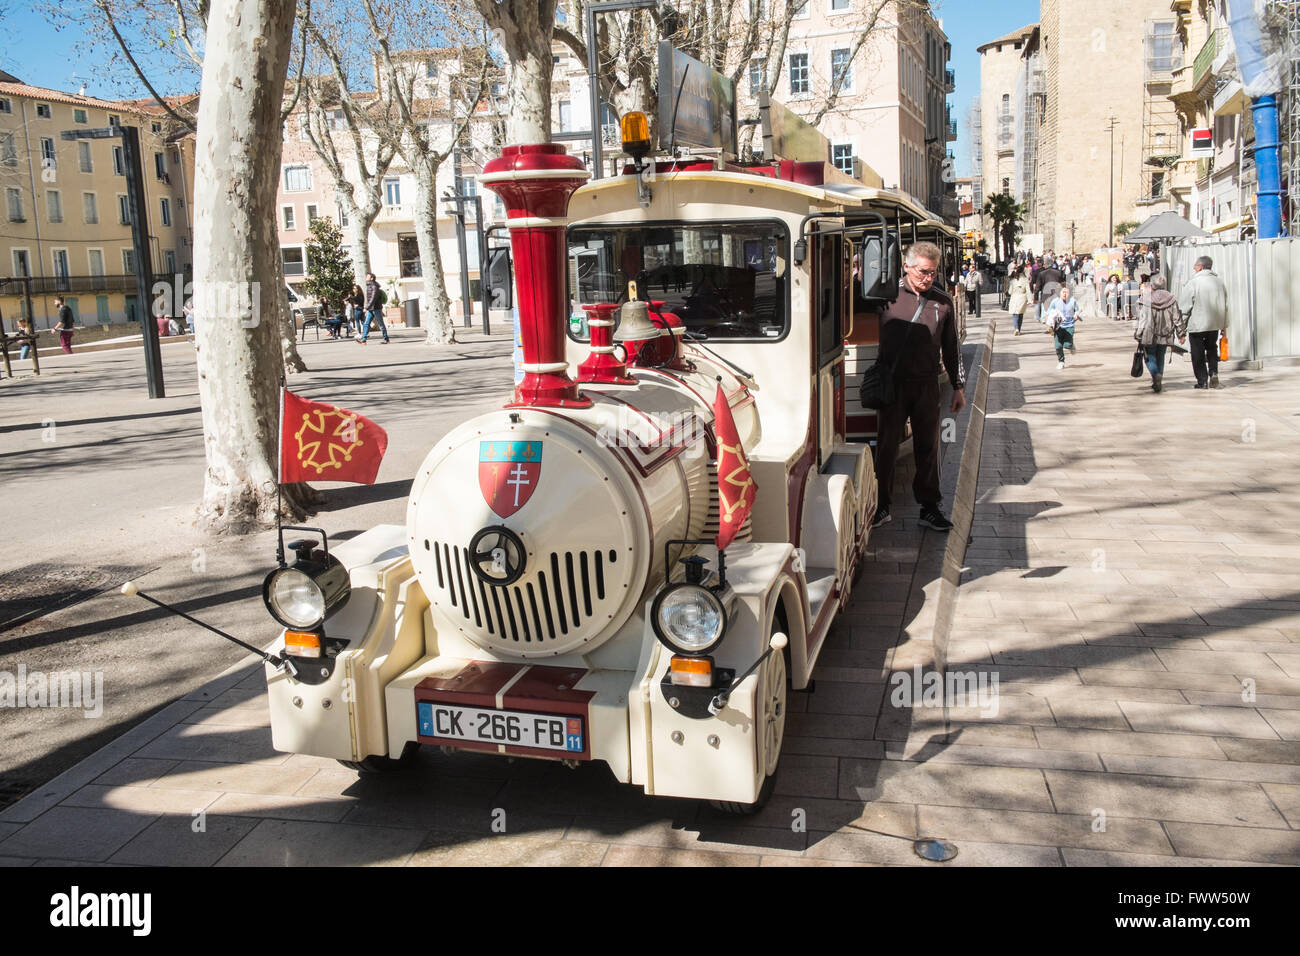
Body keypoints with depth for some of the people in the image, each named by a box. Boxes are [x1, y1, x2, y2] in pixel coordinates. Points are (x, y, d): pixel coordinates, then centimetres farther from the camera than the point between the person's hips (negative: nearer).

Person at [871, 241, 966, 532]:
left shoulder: (943, 303, 8)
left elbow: (951, 348, 14)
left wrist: (958, 387, 14)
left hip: (927, 385, 3)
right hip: (892, 384, -2)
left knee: (928, 446, 8)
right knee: (886, 445, 4)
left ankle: (929, 508, 17)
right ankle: (881, 506, 16)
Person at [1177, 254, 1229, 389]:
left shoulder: (1191, 283, -13)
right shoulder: (1219, 282, 7)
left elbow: (1184, 308, -12)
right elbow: (1225, 306, 12)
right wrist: (1224, 326, 19)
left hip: (1197, 325, -5)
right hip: (1215, 324, 6)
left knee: (1198, 354, 5)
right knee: (1212, 349, 23)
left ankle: (1202, 381, 5)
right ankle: (1213, 372, 5)